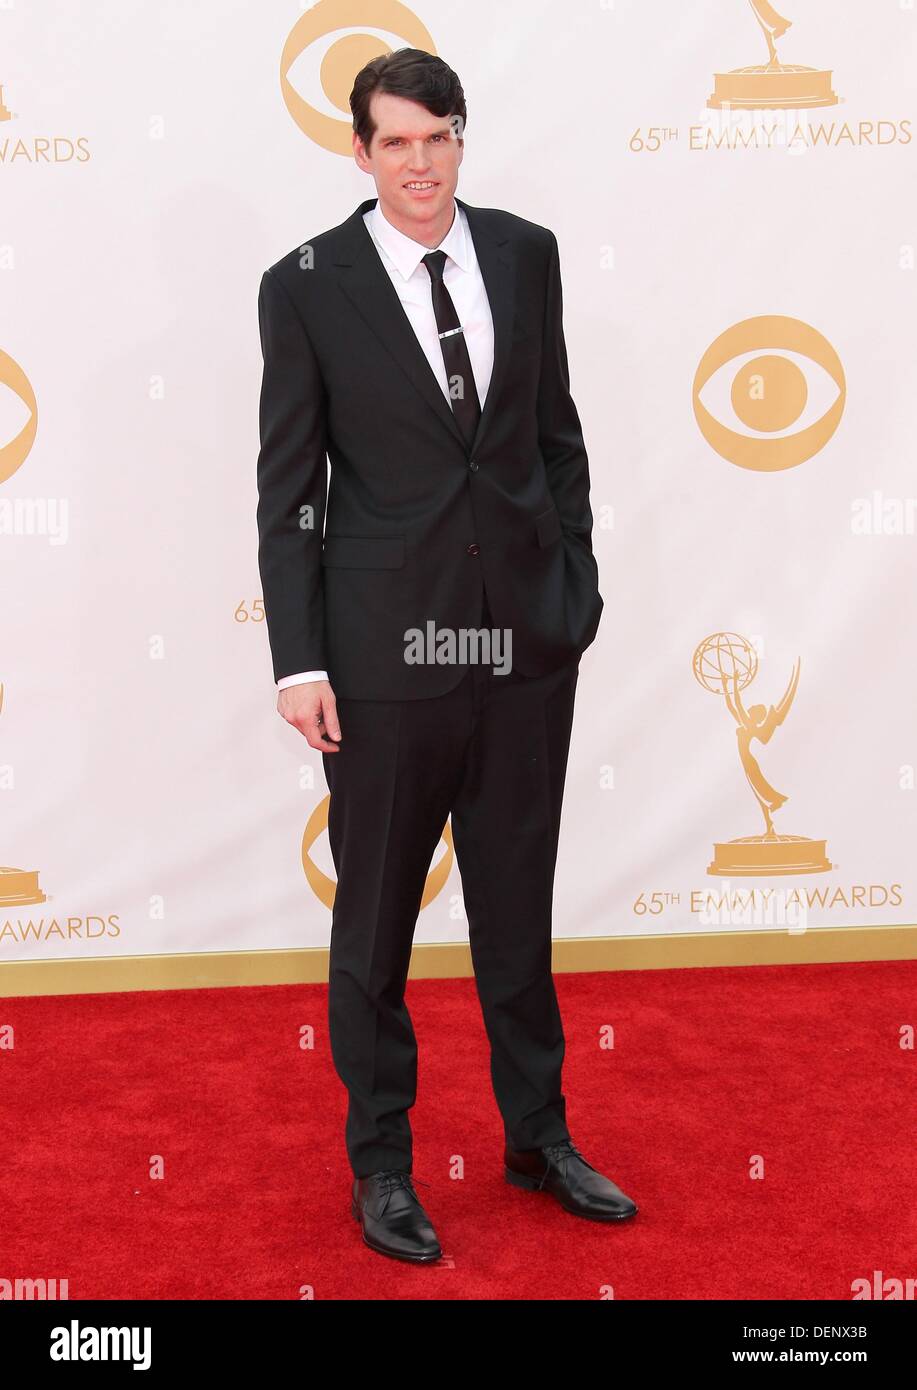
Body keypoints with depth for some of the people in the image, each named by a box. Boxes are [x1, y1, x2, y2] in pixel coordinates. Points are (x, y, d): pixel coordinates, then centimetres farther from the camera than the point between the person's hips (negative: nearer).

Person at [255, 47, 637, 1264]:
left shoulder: (525, 253, 4)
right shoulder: (306, 286, -6)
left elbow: (558, 428, 11)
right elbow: (288, 488, -5)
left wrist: (578, 582, 9)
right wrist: (299, 662, -9)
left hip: (528, 636, 3)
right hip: (387, 648, -3)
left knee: (519, 902, 16)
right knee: (376, 915, 9)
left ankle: (539, 1136, 33)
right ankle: (381, 1162, 28)